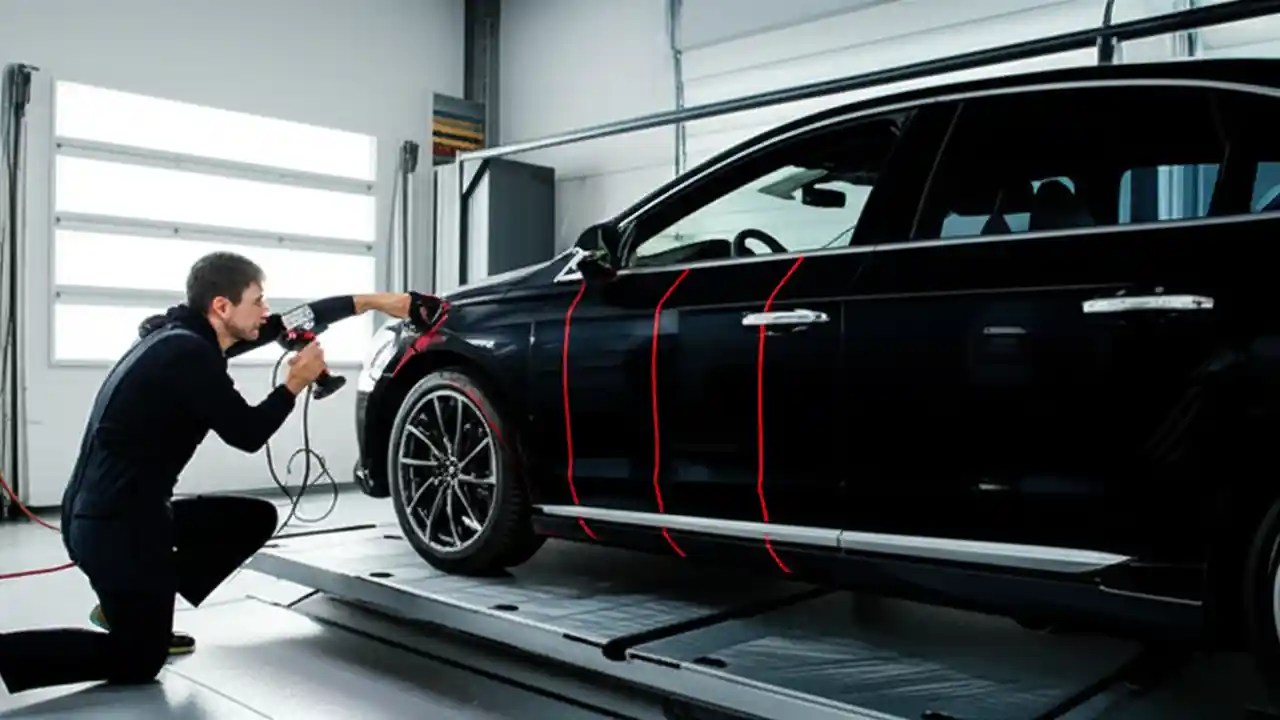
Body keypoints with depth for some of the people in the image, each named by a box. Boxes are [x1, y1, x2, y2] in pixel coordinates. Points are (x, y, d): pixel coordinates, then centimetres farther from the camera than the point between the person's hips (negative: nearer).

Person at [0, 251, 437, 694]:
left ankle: (134, 609, 17)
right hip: (112, 525, -9)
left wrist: (372, 301, 12)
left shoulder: (188, 335, 7)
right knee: (139, 663, 1)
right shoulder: (188, 354, -22)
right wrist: (295, 383, -2)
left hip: (130, 510, 9)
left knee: (258, 518, 14)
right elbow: (248, 433, -15)